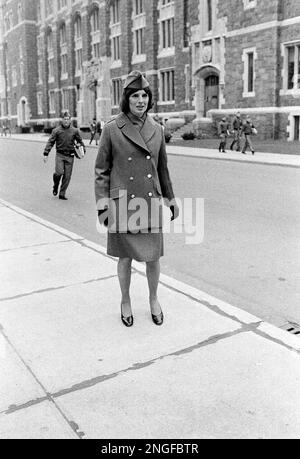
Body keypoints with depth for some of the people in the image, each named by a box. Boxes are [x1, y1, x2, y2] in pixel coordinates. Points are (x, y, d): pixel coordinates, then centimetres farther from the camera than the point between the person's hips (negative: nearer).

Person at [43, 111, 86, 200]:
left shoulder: (75, 131, 5)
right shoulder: (56, 131, -1)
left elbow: (80, 141, 18)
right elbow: (50, 142, -1)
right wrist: (46, 154, -7)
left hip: (70, 156, 2)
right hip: (60, 155, -2)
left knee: (67, 176, 2)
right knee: (59, 172, -16)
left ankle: (62, 194, 14)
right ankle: (55, 186, 16)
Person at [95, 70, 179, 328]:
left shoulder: (157, 130, 4)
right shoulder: (112, 129, -5)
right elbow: (101, 171, -1)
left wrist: (171, 199, 16)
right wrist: (102, 205, -5)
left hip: (151, 202, 3)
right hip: (122, 203, -2)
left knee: (153, 256, 9)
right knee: (126, 257, 8)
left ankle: (154, 300, 32)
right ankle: (126, 302, 30)